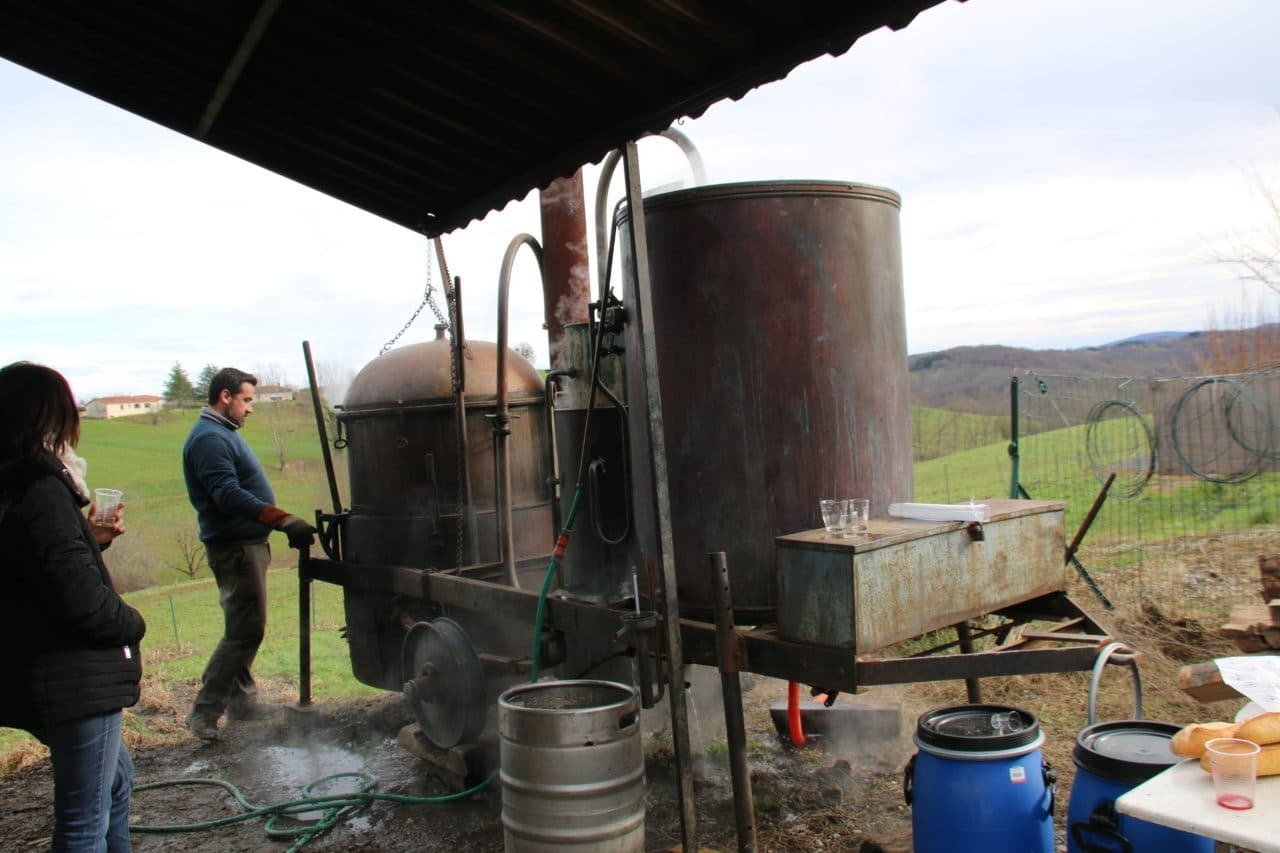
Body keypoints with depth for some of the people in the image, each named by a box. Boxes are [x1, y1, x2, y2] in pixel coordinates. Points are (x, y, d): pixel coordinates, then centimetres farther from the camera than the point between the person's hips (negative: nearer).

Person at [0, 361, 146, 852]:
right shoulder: (41, 491, -21)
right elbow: (81, 599, -25)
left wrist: (90, 540, 14)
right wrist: (132, 625, -8)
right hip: (74, 679, -10)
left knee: (116, 779, 27)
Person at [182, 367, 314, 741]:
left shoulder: (222, 434, 18)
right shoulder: (209, 438, -16)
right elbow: (229, 495, -27)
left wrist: (283, 524, 21)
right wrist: (284, 520, -33)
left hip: (247, 544, 11)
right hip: (235, 547, -11)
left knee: (245, 629, 17)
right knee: (245, 631, -9)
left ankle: (243, 701, 28)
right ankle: (204, 713, -3)